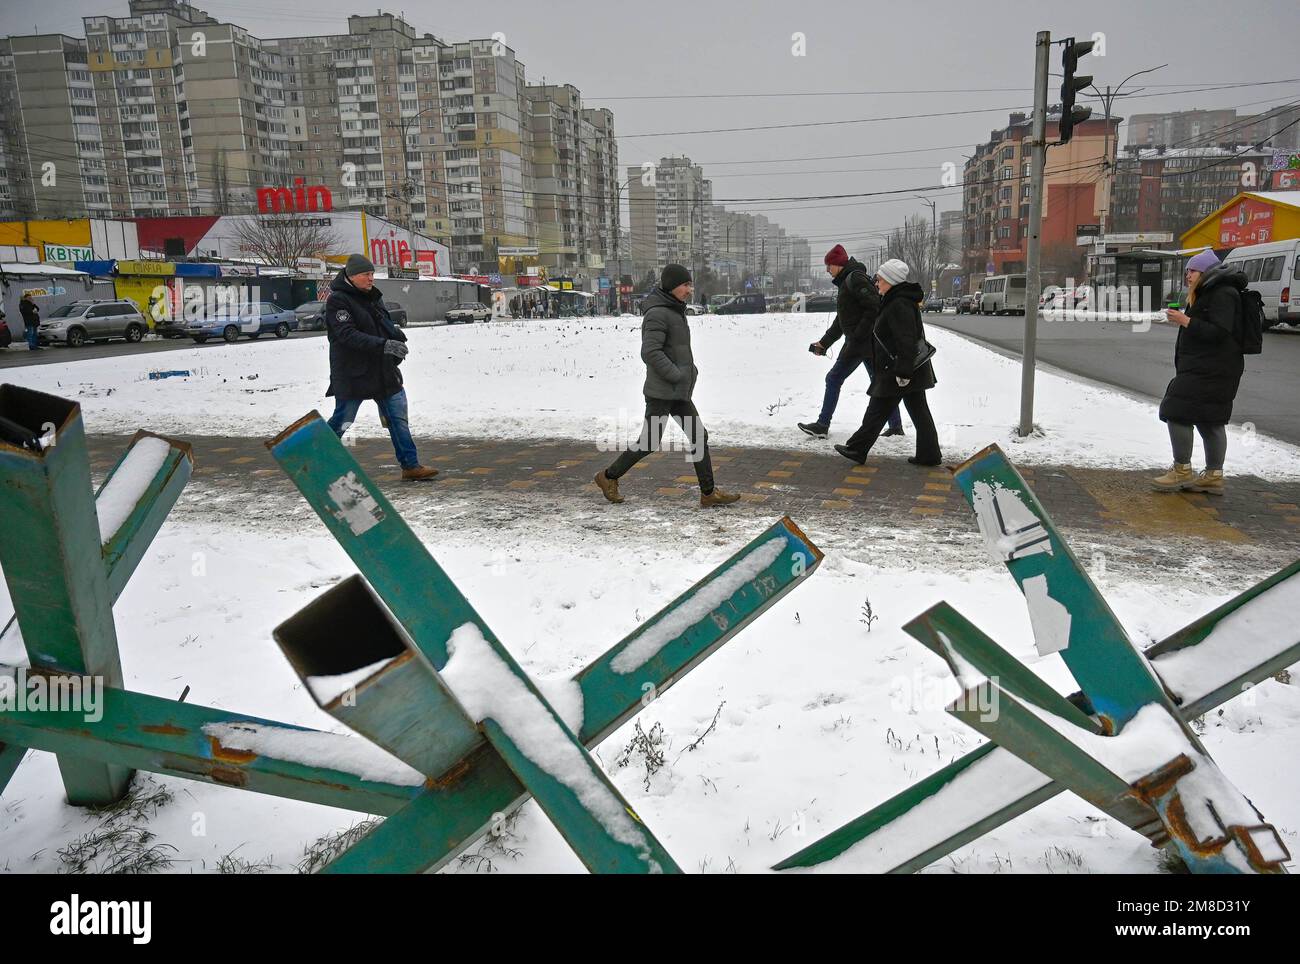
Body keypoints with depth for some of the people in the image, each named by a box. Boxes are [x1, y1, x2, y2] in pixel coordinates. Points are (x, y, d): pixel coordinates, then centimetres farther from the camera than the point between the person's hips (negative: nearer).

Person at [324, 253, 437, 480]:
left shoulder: (373, 295, 12)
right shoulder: (337, 300, -13)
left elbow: (385, 324, 23)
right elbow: (348, 335, -24)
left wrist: (396, 334, 1)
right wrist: (384, 345, -32)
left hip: (382, 371, 7)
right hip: (352, 374, -7)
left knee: (398, 417, 4)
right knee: (341, 422, 2)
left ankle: (411, 466, 9)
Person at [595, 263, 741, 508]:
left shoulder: (675, 311, 14)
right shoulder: (657, 314, -15)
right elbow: (650, 352, -23)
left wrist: (690, 369, 9)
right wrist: (678, 376, -19)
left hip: (679, 392, 9)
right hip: (662, 391, -9)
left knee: (699, 437, 4)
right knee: (649, 442, 0)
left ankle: (709, 493, 8)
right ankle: (609, 477, 17)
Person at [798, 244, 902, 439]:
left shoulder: (854, 278, -12)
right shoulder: (846, 282, 19)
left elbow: (875, 306, -22)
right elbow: (841, 320, 24)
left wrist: (858, 334, -21)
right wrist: (824, 342, 21)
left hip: (859, 343, -10)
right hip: (869, 343, 10)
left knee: (834, 379, -2)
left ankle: (822, 425, 2)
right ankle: (896, 426, 14)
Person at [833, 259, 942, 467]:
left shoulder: (899, 305, -19)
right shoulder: (895, 301, 14)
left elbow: (906, 341, -25)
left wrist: (903, 371, -26)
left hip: (897, 371, -10)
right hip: (913, 370, 10)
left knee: (877, 411, 0)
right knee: (919, 411, 11)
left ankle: (857, 449, 10)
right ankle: (929, 454, 15)